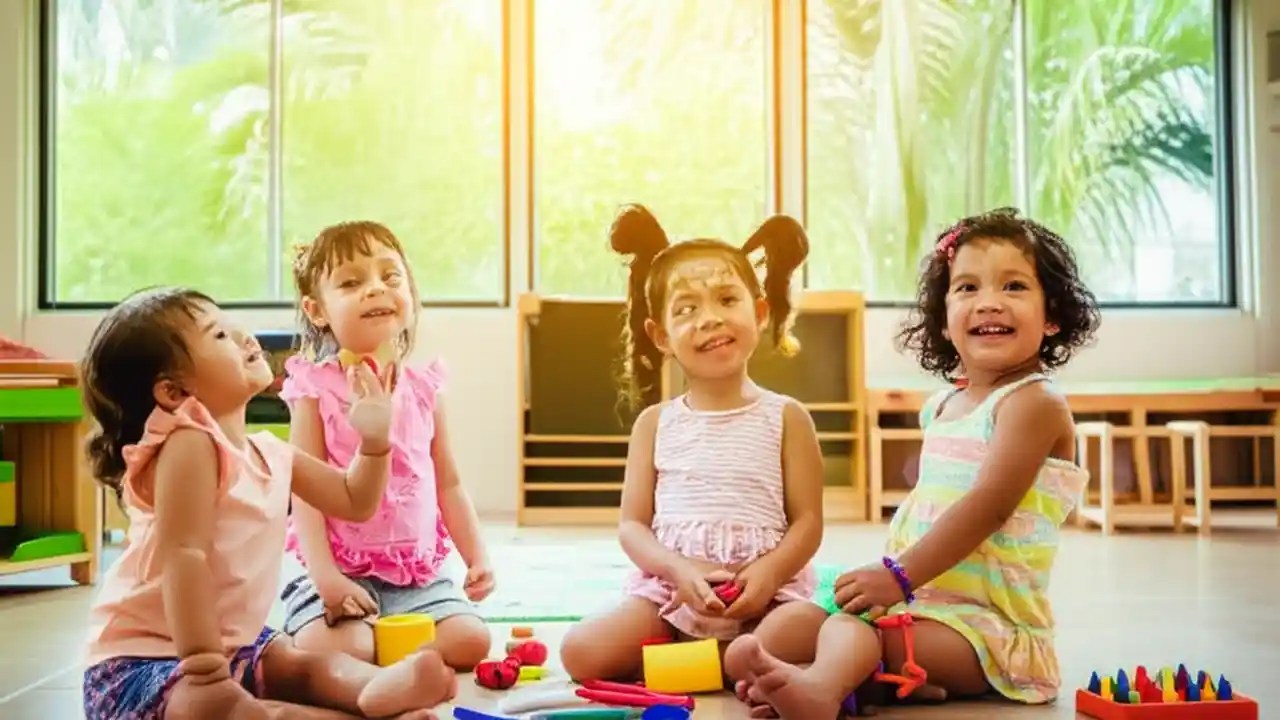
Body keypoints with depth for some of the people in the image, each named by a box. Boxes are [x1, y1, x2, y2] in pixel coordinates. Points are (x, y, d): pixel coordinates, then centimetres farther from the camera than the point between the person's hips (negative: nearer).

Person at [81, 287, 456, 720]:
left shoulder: (270, 453, 6)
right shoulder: (189, 444, -21)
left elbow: (354, 502, 18)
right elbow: (183, 554, -31)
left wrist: (374, 441, 3)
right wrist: (200, 659, -35)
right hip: (142, 658, -10)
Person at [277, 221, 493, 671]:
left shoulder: (424, 388, 7)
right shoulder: (316, 389, -5)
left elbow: (448, 484, 13)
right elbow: (306, 491, -10)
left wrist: (477, 557, 6)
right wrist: (325, 576, -19)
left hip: (421, 573, 4)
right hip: (345, 572, -4)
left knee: (469, 642, -16)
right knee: (340, 652, -28)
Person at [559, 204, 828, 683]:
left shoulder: (785, 417, 5)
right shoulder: (655, 423, 9)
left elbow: (808, 519, 1)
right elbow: (632, 524, 5)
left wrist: (769, 572, -19)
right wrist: (680, 570, -15)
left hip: (764, 589, -2)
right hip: (670, 587, 2)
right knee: (582, 652, -21)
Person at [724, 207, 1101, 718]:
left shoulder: (1034, 403, -10)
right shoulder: (941, 407, 16)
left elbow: (990, 505, -19)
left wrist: (899, 575, -22)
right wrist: (882, 573, 10)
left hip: (988, 620, -7)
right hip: (919, 599, 7)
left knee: (851, 629, -30)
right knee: (840, 624, -22)